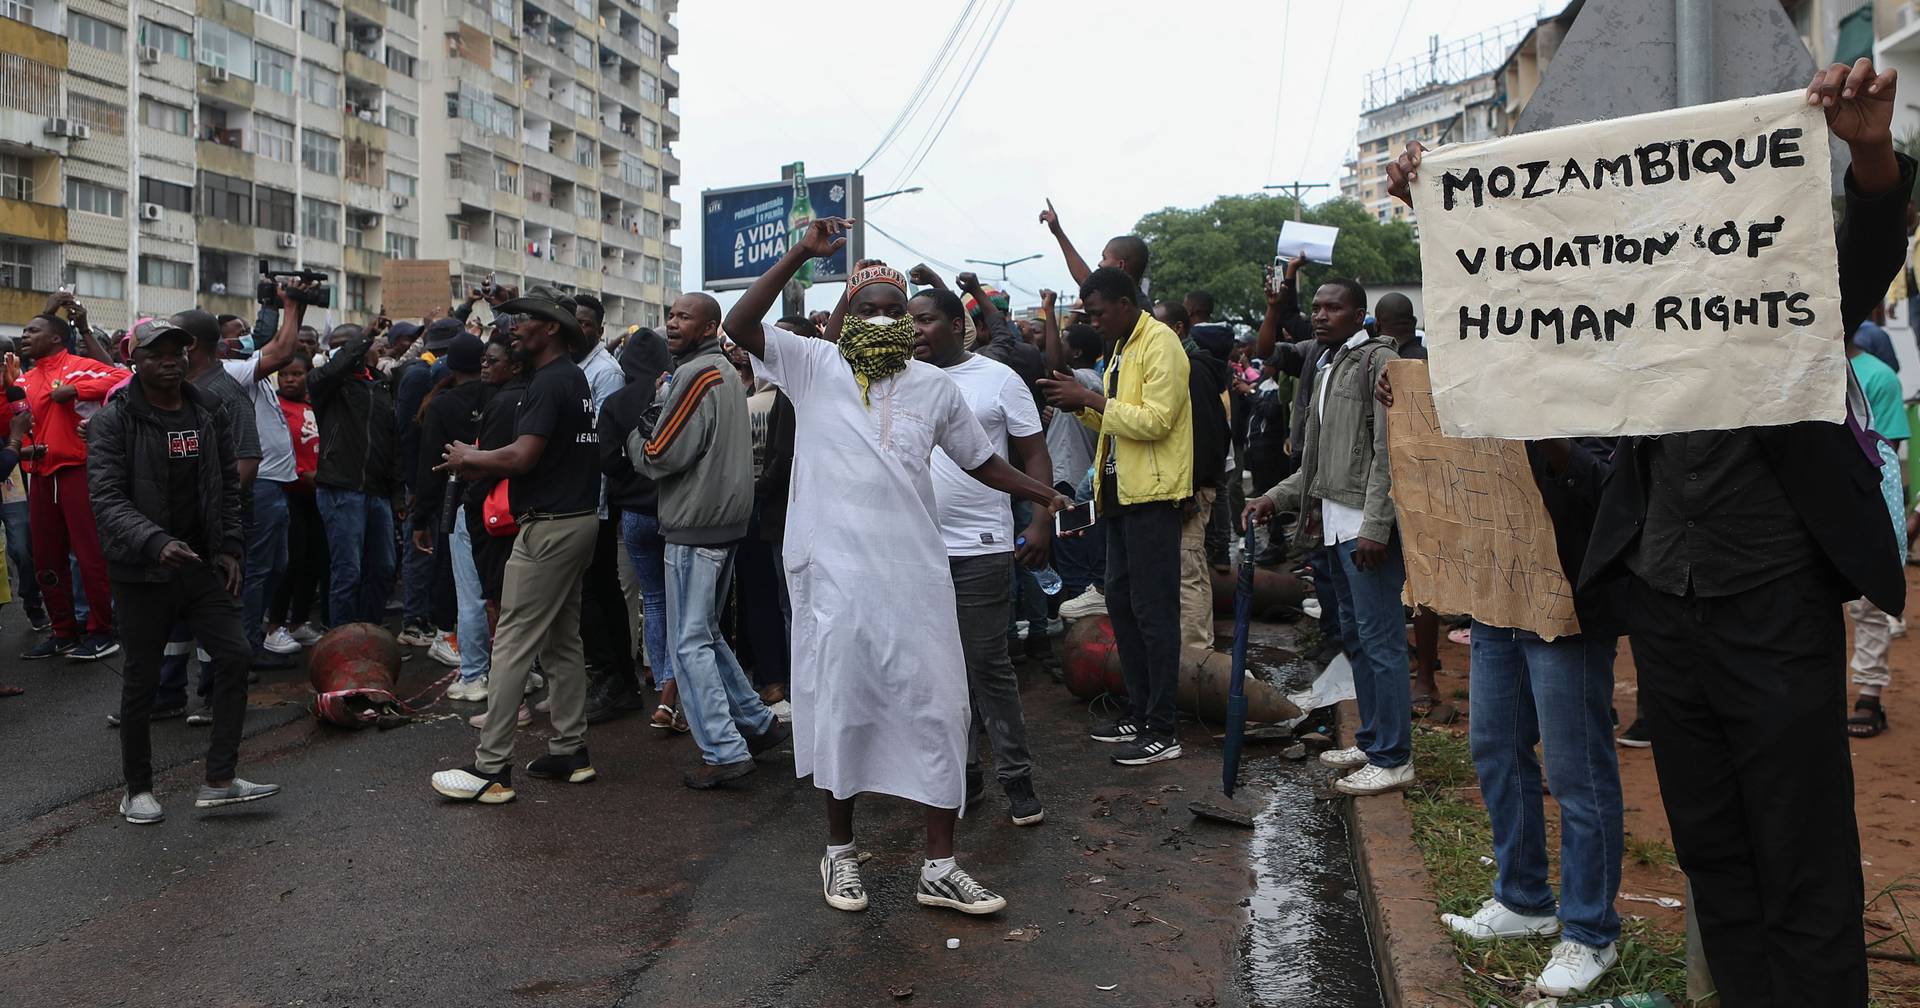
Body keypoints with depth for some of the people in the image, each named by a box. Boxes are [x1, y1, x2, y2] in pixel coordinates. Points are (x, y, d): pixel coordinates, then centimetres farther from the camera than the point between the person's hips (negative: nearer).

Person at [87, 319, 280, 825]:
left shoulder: (209, 413, 6)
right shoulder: (113, 420, -9)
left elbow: (228, 486, 12)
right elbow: (106, 498, -17)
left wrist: (230, 547, 3)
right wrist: (156, 542, -31)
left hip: (203, 565, 4)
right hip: (142, 572, -4)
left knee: (235, 654, -4)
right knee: (141, 679, 6)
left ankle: (219, 779, 4)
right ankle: (137, 787, 23)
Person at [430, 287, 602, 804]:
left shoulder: (549, 382, -15)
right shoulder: (574, 378, 15)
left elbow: (522, 456, -23)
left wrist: (470, 457, -6)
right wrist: (481, 465, 9)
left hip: (548, 527, -10)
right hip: (578, 520, 10)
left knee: (512, 645, -6)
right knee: (562, 642, 14)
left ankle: (490, 767, -2)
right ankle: (569, 751, 20)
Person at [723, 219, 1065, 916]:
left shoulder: (934, 385, 8)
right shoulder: (813, 368, 0)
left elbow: (980, 460, 19)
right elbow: (739, 326, -14)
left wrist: (1043, 496, 11)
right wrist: (801, 254, -19)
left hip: (916, 575, 3)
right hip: (834, 572, -2)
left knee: (937, 708, 4)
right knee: (839, 707, 10)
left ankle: (939, 867, 16)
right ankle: (840, 849, 30)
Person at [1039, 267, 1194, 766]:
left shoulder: (1160, 343, -12)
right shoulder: (1120, 349, 17)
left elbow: (1155, 420, -22)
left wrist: (1091, 400, -19)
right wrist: (1082, 407, 1)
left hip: (1152, 493, -10)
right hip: (1121, 491, 10)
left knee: (1153, 610, -6)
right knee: (1121, 603, 13)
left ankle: (1162, 731, 2)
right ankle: (1138, 713, 23)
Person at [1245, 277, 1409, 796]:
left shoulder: (1378, 361, -8)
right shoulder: (1327, 369, 20)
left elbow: (1388, 452, -16)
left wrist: (1374, 526, -22)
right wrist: (1277, 498, 15)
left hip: (1368, 525, -10)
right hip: (1337, 524, 10)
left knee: (1380, 640, -6)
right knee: (1355, 637, 16)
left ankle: (1393, 758, 1)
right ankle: (1371, 741, 27)